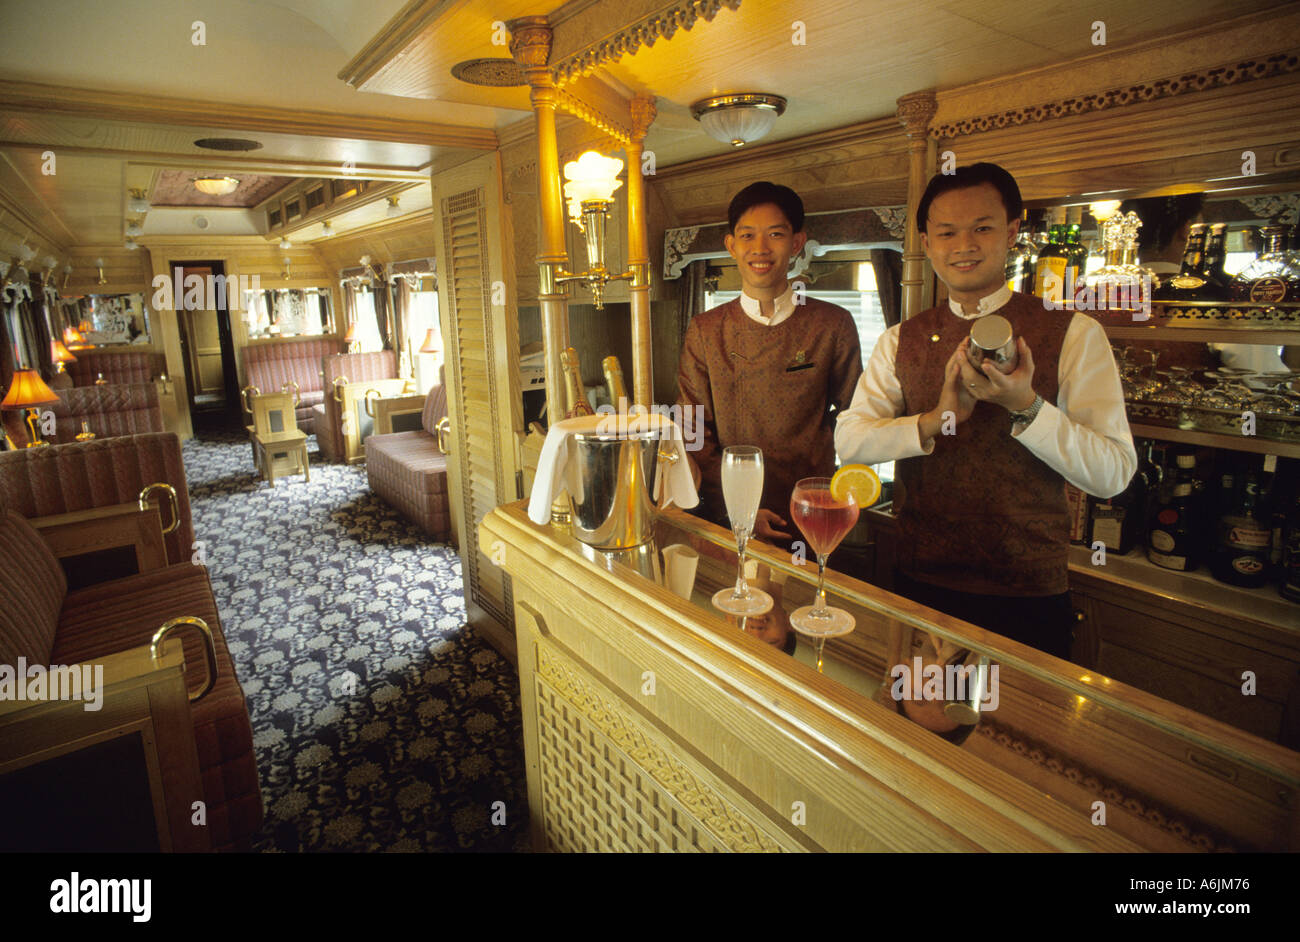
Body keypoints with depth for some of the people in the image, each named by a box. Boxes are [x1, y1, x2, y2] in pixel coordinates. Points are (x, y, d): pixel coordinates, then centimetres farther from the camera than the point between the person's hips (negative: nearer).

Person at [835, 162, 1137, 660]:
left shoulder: (1073, 334, -5)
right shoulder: (900, 341, 4)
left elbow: (1112, 474, -11)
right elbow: (849, 440, -6)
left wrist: (1025, 406, -26)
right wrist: (934, 421, -21)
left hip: (1027, 596, -2)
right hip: (919, 585, 3)